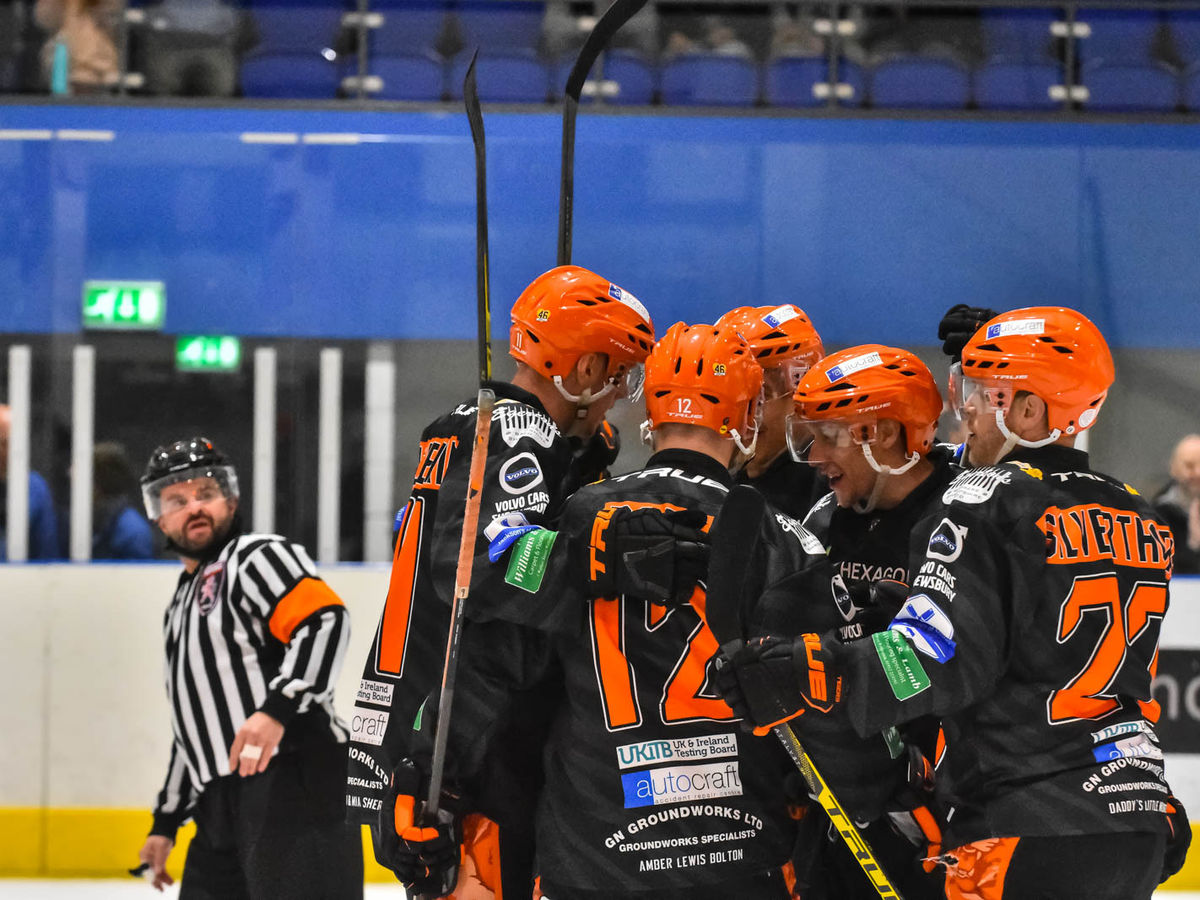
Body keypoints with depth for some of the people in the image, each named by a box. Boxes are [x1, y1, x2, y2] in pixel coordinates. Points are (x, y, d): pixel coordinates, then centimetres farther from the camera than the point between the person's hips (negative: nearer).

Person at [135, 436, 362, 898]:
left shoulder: (256, 556, 0)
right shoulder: (181, 606, 29)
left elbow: (325, 620, -18)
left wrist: (277, 708, -29)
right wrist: (165, 821, 32)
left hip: (292, 781, -10)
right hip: (222, 807, 10)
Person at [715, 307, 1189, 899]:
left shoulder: (986, 503, -10)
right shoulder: (1140, 521, 16)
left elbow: (942, 654, -22)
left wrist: (814, 676, -28)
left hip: (1031, 834, -8)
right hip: (1138, 830, 8)